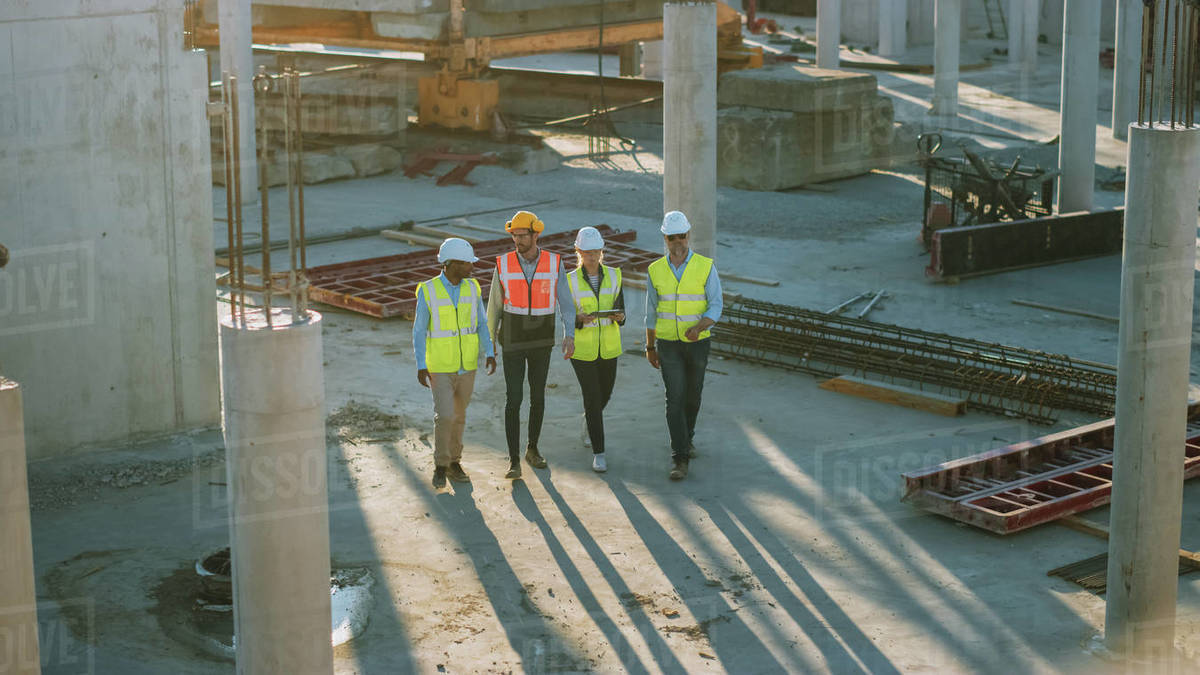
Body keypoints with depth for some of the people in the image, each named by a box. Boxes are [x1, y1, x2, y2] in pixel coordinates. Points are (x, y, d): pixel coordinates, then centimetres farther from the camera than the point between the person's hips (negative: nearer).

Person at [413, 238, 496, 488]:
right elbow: (419, 331, -9)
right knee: (444, 416, -10)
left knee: (458, 414, 11)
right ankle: (440, 466, 7)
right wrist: (420, 367, -13)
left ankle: (454, 463, 26)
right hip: (440, 365, -3)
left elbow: (480, 325, 3)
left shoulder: (472, 288, -4)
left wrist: (490, 355, -8)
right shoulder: (428, 291, -14)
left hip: (467, 364, 3)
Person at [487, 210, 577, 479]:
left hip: (542, 342, 2)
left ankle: (532, 449, 30)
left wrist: (569, 336, -19)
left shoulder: (553, 264, -7)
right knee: (513, 399, -7)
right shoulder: (503, 265, -8)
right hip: (513, 343, -1)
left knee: (538, 397, 11)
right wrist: (490, 341, 9)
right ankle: (514, 461, -3)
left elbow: (565, 303, -6)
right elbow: (495, 305, 3)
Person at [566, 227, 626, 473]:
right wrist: (580, 319, -29)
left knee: (605, 394, 18)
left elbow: (620, 310, 0)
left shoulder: (613, 276, -1)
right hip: (581, 348, -3)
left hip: (608, 347, 3)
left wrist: (619, 317, -23)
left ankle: (589, 420, 52)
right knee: (593, 398, -8)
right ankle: (598, 453, 1)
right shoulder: (570, 280, -8)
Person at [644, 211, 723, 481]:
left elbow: (716, 307, -9)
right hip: (668, 344, 0)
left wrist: (698, 327, -28)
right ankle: (680, 460, -11)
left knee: (692, 395, 15)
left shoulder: (705, 267, -8)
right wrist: (650, 347, 11)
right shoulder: (656, 270, -1)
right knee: (675, 399, -10)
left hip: (698, 343, 0)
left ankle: (686, 437, 44)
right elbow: (651, 312, 8)